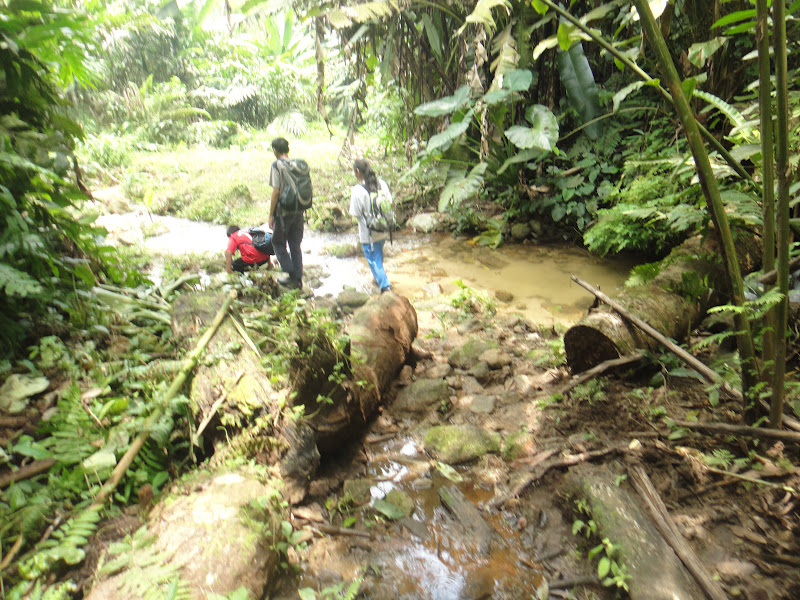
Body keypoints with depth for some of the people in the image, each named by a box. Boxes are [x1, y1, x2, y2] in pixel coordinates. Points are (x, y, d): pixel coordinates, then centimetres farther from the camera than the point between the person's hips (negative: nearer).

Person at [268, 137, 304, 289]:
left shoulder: (276, 165, -10)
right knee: (295, 245, 13)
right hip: (299, 210, 6)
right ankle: (298, 279, 15)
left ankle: (292, 275, 4)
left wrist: (271, 215, -8)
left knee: (278, 243, 11)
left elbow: (276, 192, -14)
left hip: (284, 210, -5)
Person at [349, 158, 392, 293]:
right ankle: (379, 278, 46)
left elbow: (356, 213, -17)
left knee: (373, 259, 8)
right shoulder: (382, 184, -5)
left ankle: (385, 285, 6)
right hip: (383, 230, 6)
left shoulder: (357, 190, -21)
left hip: (368, 233, -6)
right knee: (379, 254, 28)